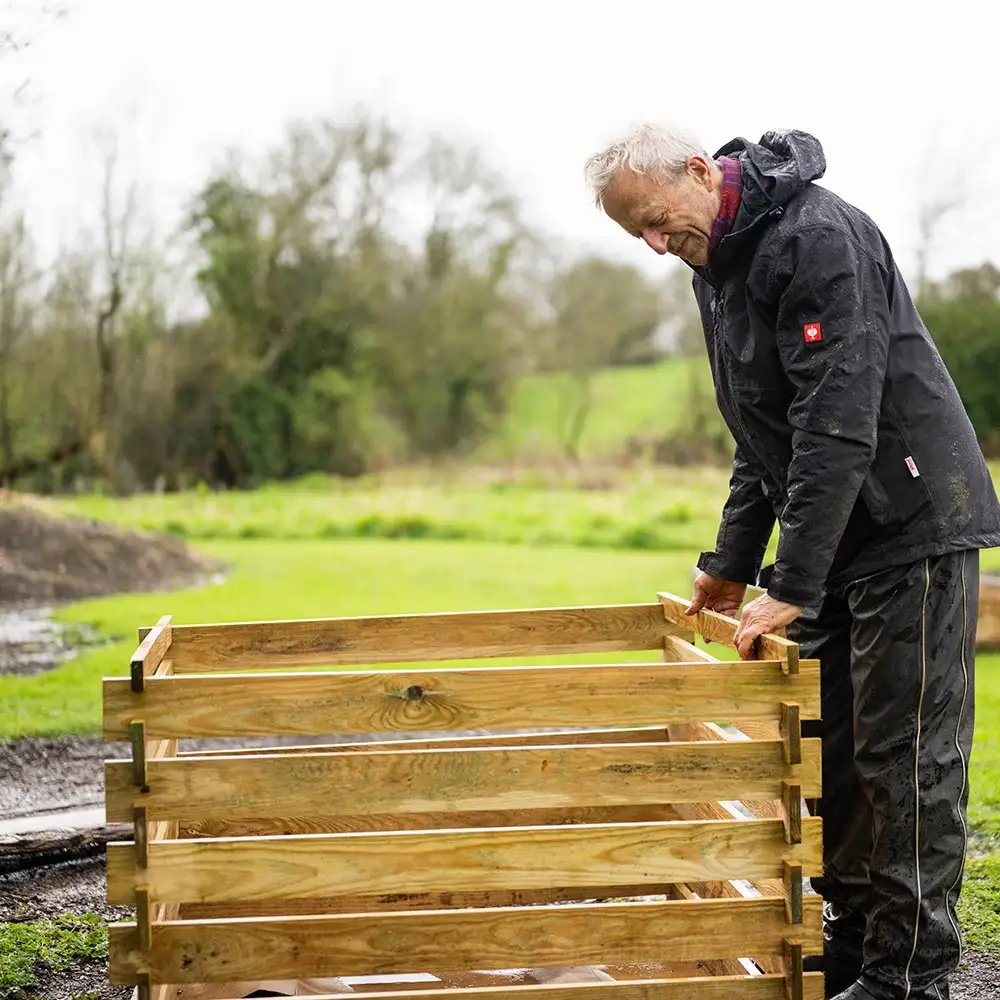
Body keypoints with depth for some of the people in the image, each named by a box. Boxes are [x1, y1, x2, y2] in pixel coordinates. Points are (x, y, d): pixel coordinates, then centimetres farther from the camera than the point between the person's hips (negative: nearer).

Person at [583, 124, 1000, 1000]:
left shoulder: (818, 237, -20)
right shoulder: (717, 265, 11)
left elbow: (839, 425, -27)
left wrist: (793, 587, -29)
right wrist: (734, 563, 16)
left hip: (913, 530, -10)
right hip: (835, 542, 10)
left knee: (906, 760, -5)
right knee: (829, 749, 14)